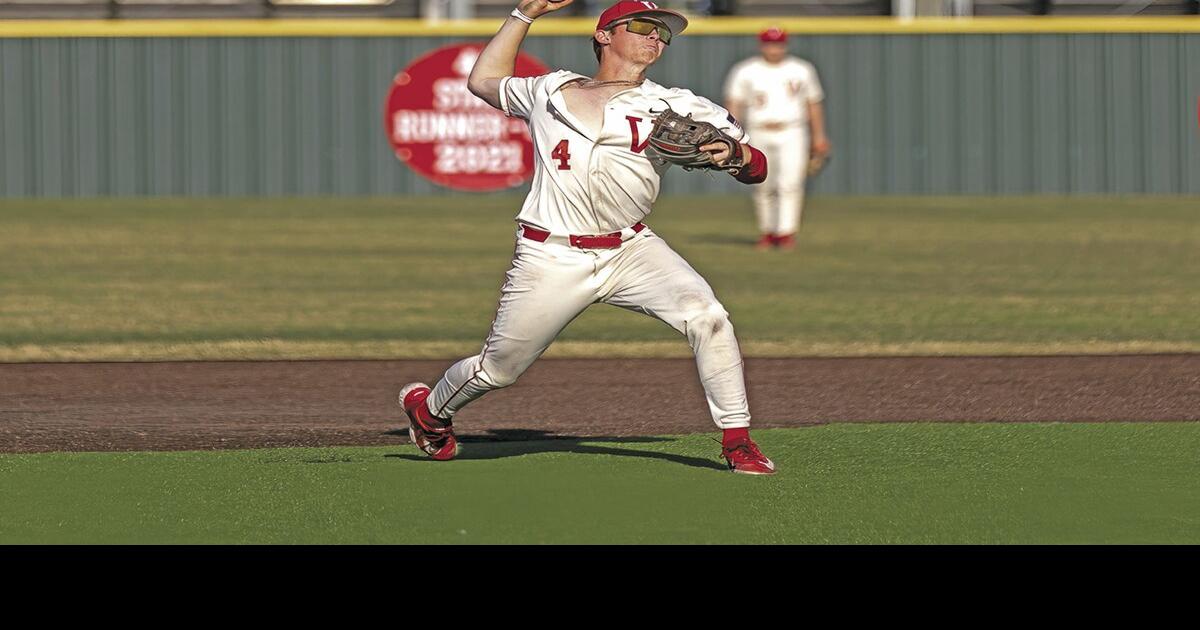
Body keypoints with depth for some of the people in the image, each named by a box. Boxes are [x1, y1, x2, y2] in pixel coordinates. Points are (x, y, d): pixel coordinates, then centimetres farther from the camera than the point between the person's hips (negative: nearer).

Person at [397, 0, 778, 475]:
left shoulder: (676, 107, 8)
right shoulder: (549, 92, 14)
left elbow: (757, 168, 4)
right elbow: (484, 81, 32)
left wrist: (733, 153, -20)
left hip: (630, 251, 0)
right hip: (551, 258, 0)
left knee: (706, 318, -21)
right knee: (497, 369, 6)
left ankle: (737, 441, -11)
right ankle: (431, 410, 38)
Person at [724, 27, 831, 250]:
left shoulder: (801, 70, 9)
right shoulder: (745, 72, 5)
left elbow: (813, 104, 13)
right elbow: (733, 104, 1)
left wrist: (819, 137, 8)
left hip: (792, 134, -1)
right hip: (759, 135, 1)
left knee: (790, 185, -12)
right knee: (763, 187, 5)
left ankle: (787, 232, -12)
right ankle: (767, 232, 17)